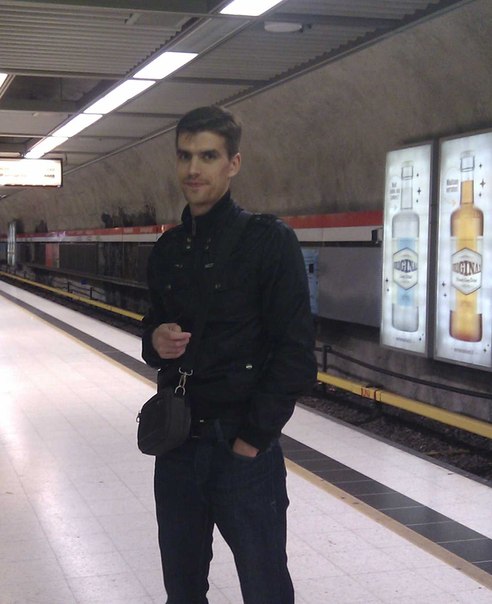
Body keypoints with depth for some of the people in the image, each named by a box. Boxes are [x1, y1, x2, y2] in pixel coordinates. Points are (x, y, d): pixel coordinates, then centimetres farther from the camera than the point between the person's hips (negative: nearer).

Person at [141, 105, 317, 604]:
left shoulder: (269, 240, -10)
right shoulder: (168, 250, 8)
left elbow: (296, 353, -13)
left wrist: (253, 437, -14)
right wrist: (156, 342, -5)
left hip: (244, 450, -6)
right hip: (176, 445, 6)